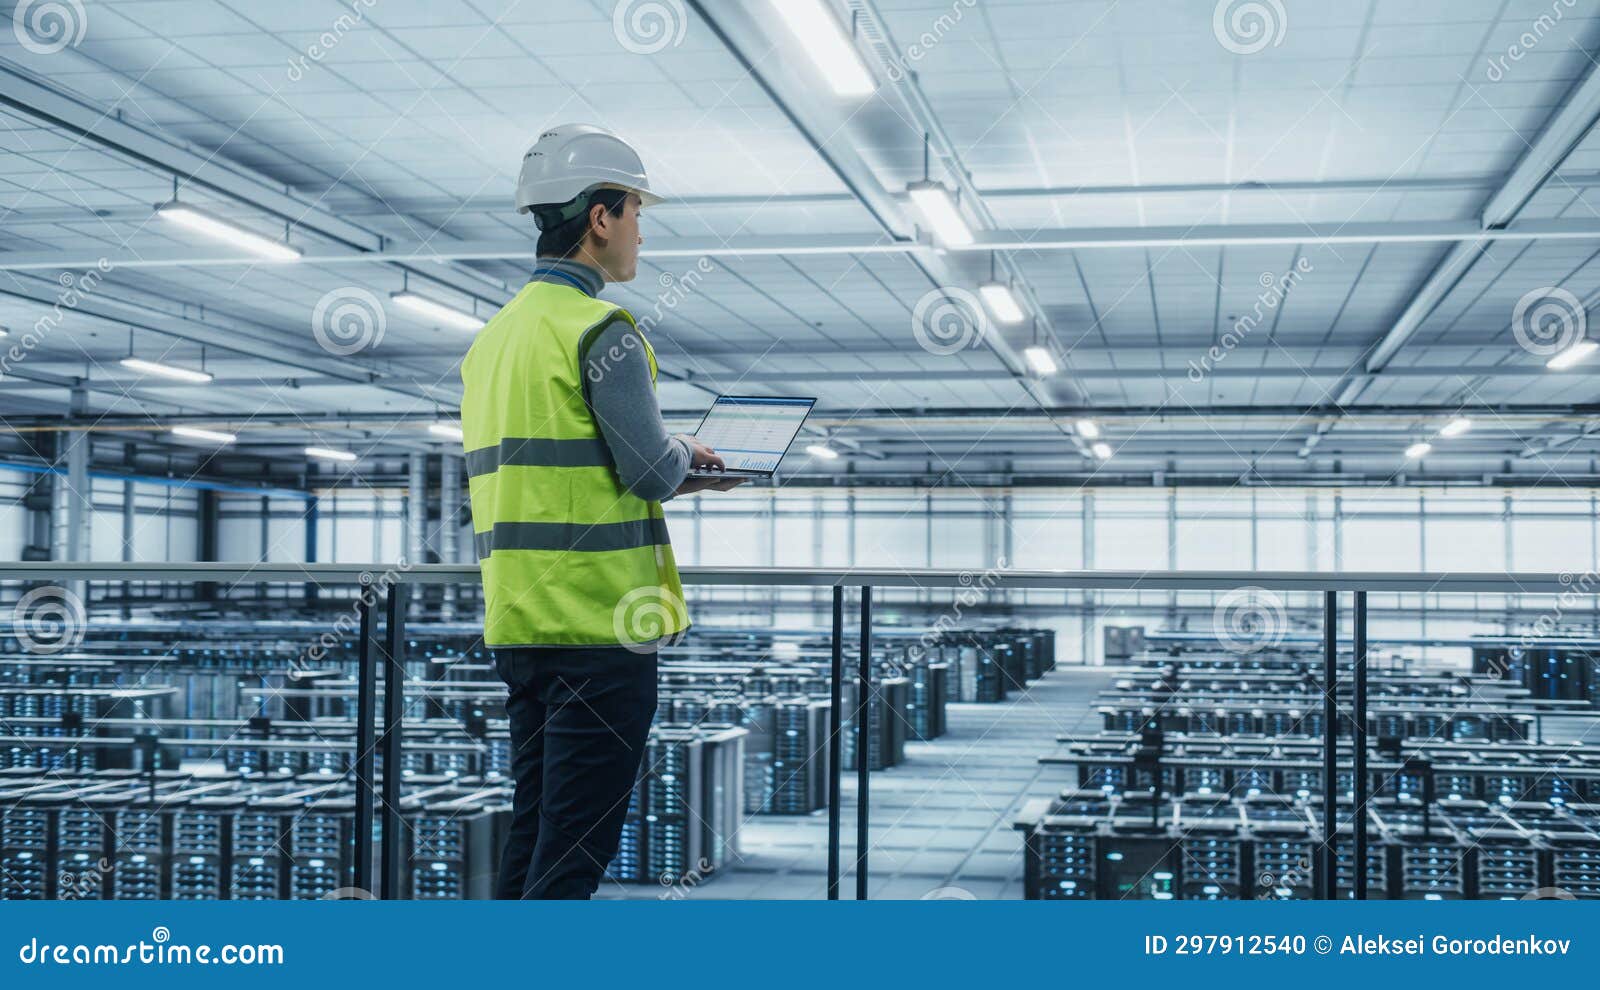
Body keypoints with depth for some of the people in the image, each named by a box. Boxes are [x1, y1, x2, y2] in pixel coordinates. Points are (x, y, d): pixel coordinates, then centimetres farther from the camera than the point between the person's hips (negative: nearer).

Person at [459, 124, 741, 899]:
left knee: (534, 831, 15)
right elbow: (651, 469, -16)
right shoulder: (601, 330, -12)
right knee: (575, 844, -3)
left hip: (519, 617, 8)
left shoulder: (495, 334, 15)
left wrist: (672, 472, 14)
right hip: (598, 621, -8)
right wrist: (687, 456, 7)